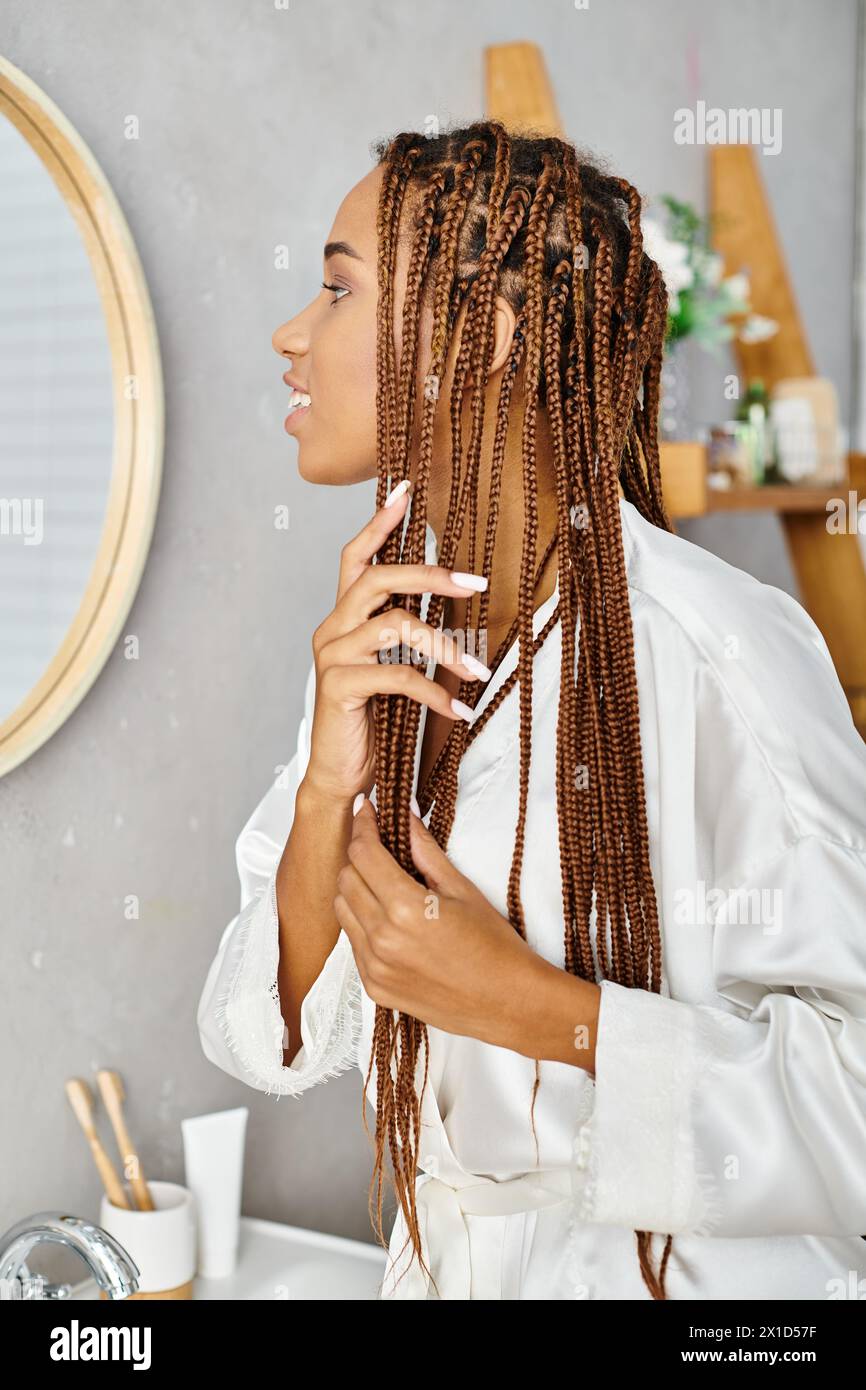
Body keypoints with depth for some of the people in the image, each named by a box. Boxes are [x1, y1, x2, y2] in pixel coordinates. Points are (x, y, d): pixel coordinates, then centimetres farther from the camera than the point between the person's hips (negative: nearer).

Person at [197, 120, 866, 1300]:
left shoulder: (726, 651, -21)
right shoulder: (376, 639, -3)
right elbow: (275, 1044, -5)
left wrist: (536, 1008, -24)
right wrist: (327, 791, -19)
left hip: (690, 1268, -4)